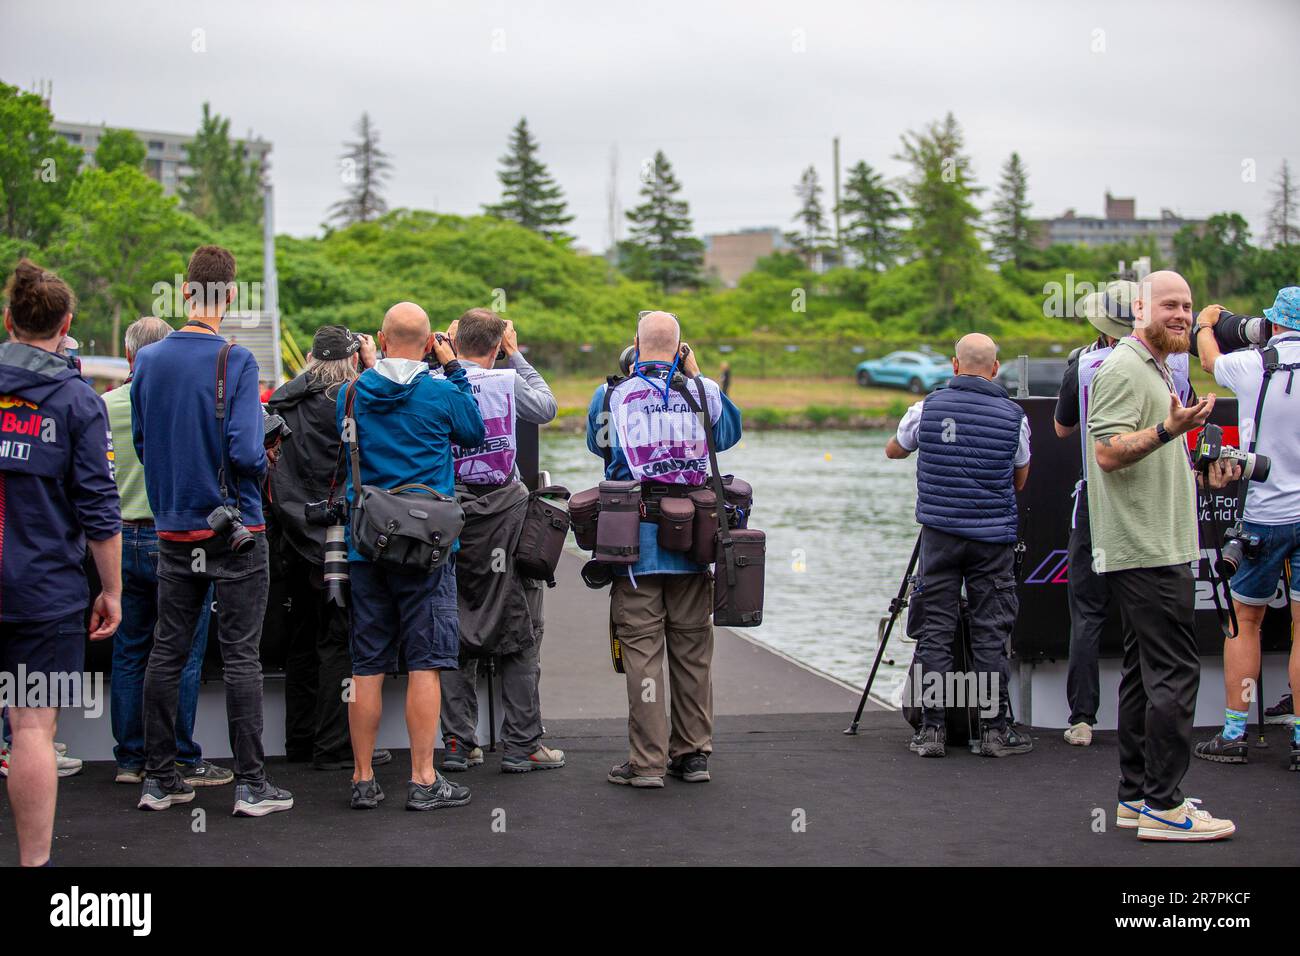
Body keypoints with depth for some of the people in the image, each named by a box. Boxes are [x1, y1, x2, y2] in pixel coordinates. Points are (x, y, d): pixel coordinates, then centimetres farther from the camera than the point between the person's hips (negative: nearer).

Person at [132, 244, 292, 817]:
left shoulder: (148, 360, 3)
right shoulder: (235, 361, -14)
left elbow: (140, 441, 11)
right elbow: (246, 451, -20)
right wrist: (262, 463, 2)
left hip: (173, 529, 5)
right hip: (235, 530, -5)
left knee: (166, 653, 11)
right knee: (241, 656, 0)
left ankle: (158, 779, 17)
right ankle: (251, 785, 3)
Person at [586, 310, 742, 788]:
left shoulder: (612, 395, -2)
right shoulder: (706, 393, 1)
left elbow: (597, 444, 17)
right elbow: (729, 434, 21)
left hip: (635, 545, -2)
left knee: (642, 650, 0)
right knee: (692, 650, 11)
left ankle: (647, 762, -1)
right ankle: (693, 754, 17)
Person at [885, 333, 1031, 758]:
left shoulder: (929, 407, -2)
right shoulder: (1013, 416, -3)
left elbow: (893, 450, 17)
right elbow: (1020, 480, 11)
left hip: (939, 532, 1)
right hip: (993, 536, -1)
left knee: (935, 630, 5)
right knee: (990, 633, 3)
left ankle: (931, 728, 5)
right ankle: (995, 729, 7)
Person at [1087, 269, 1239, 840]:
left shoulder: (1156, 369, 22)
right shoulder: (1123, 369, -11)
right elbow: (1108, 452, -22)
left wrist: (1204, 479, 18)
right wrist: (1170, 429, -33)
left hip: (1158, 548, 11)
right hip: (1147, 551, -11)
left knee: (1145, 671, 12)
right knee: (1174, 672, -11)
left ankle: (1136, 796, 17)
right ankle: (1162, 805, -9)